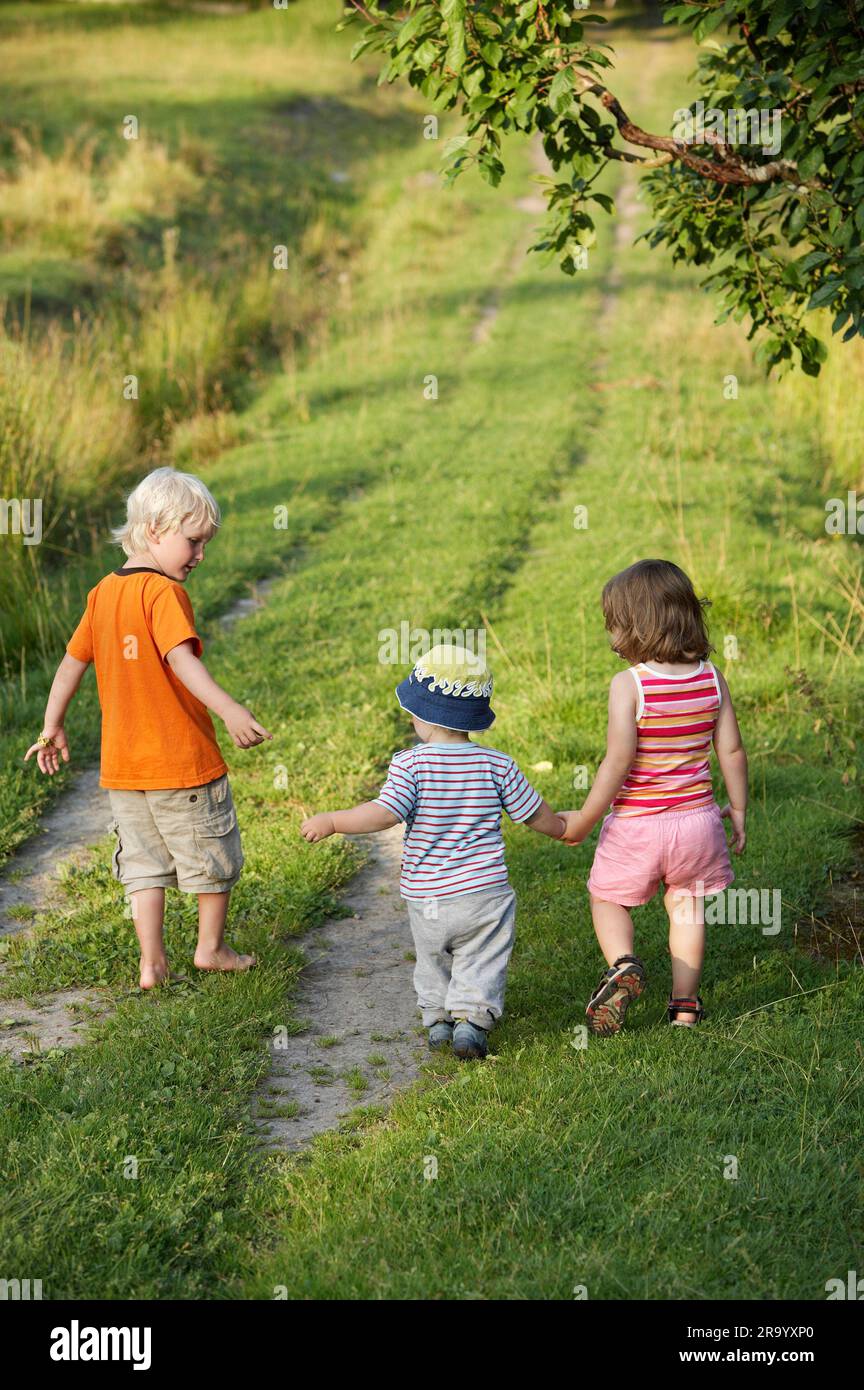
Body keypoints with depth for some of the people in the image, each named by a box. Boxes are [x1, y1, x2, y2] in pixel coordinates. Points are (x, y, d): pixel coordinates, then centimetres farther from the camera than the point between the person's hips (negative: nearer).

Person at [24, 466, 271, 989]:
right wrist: (230, 710, -40)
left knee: (144, 862, 15)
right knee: (214, 856, 13)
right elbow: (181, 660, -31)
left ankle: (152, 962, 13)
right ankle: (211, 947, 25)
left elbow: (72, 662, 13)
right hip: (184, 760, -6)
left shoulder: (103, 592, 6)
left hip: (122, 765, 6)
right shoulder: (164, 593, -17)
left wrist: (52, 728, 22)